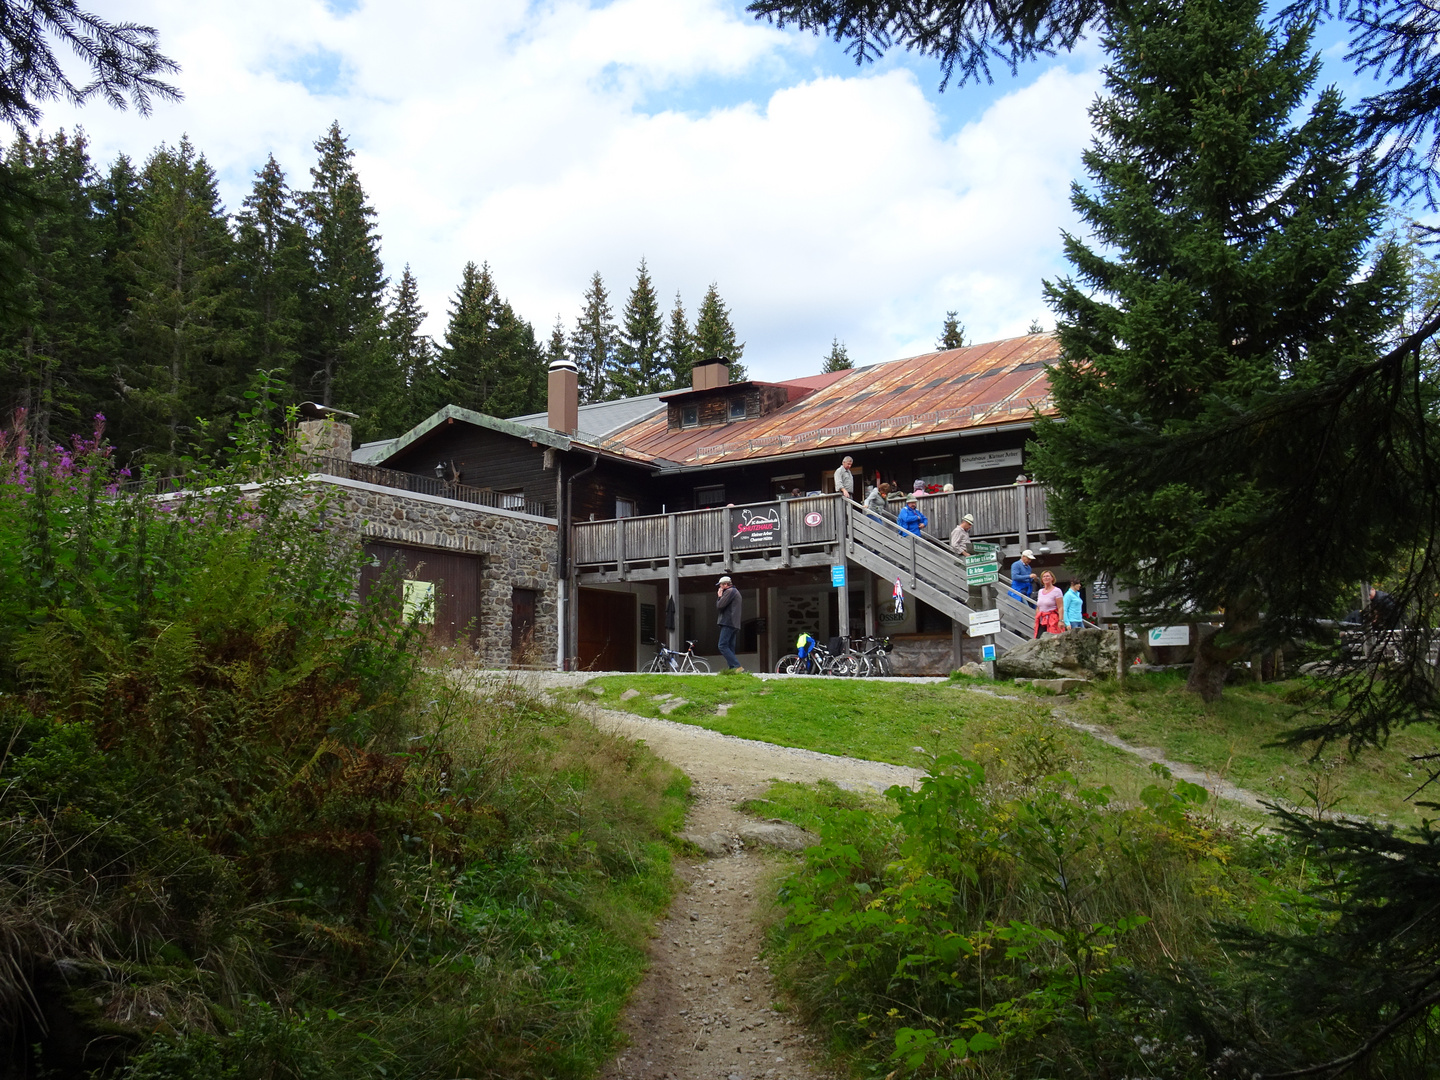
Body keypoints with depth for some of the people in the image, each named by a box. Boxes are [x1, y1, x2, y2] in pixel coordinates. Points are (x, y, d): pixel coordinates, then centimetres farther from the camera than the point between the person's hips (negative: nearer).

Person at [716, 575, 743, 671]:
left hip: (728, 623, -10)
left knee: (723, 646, -13)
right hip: (734, 624, 10)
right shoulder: (736, 591, 26)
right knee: (730, 647, 9)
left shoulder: (730, 591, -6)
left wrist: (719, 596, 3)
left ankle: (737, 666, -23)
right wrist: (720, 597, 16)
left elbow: (720, 606, -13)